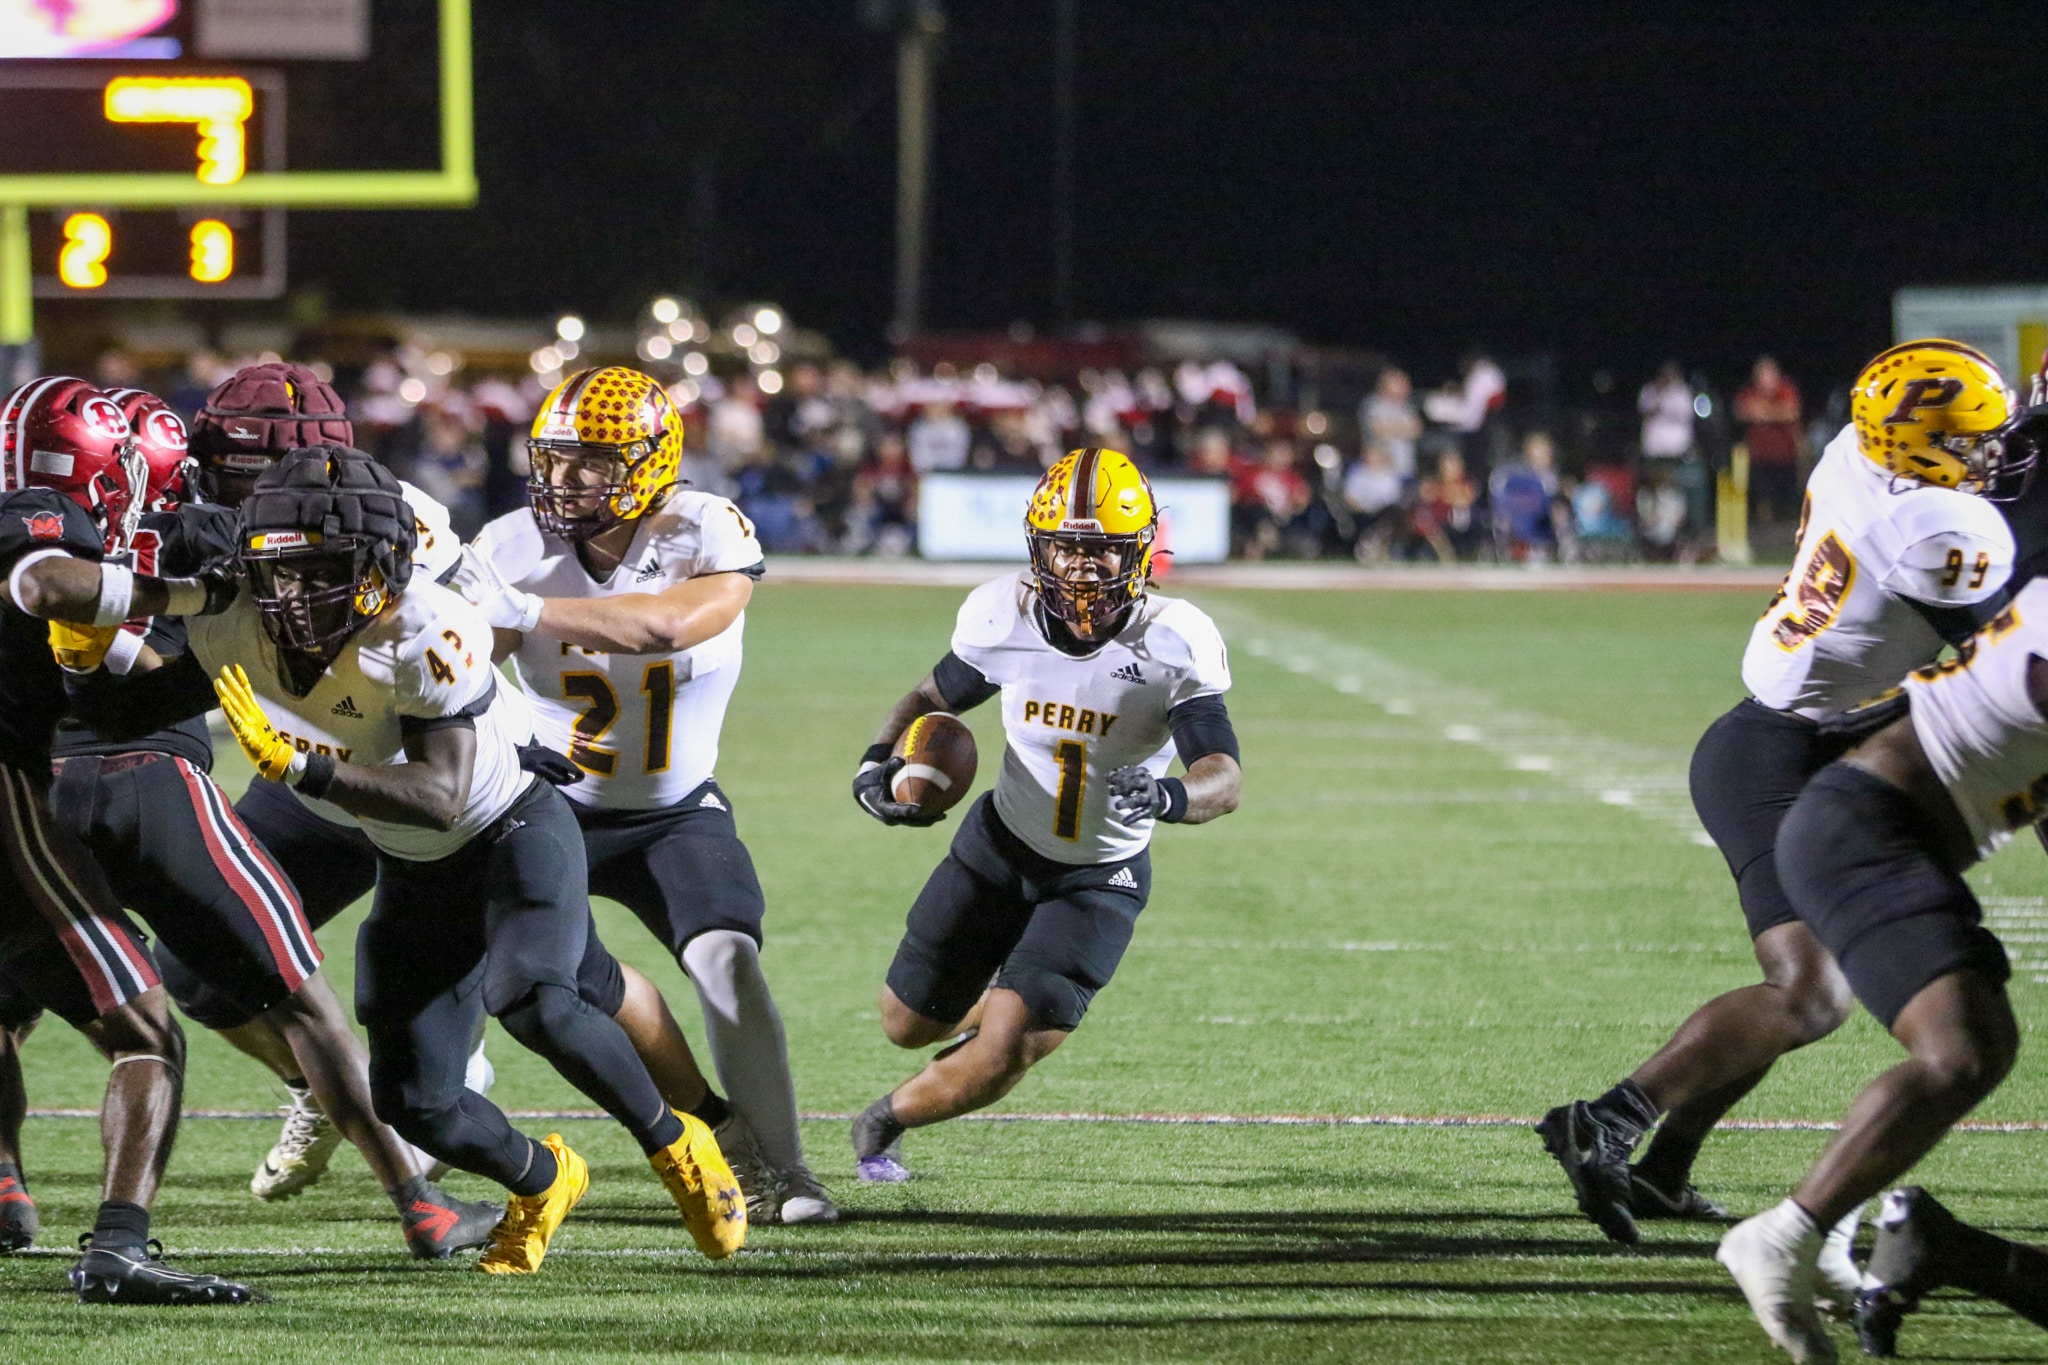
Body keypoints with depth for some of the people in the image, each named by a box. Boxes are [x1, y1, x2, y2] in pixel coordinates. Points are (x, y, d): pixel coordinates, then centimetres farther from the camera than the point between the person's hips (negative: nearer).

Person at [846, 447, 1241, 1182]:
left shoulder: (1174, 646, -25)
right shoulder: (1001, 617, -15)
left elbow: (1224, 779, -31)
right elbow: (936, 697, 4)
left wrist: (1171, 797, -55)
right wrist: (878, 760, -16)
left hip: (1100, 877, -3)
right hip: (1001, 845, 3)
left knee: (1003, 1052, -15)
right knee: (908, 1024, 13)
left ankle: (886, 1120, 16)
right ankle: (1034, 1001, 46)